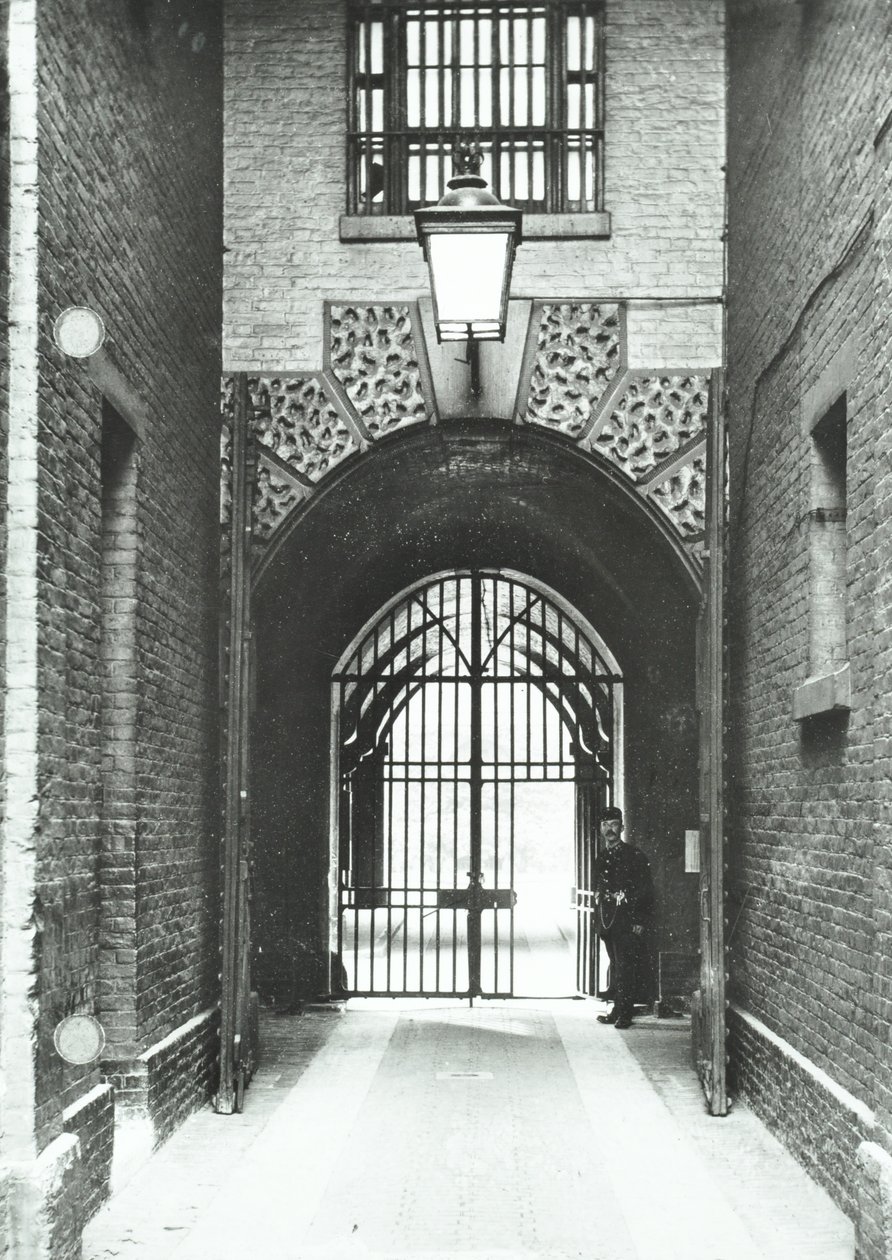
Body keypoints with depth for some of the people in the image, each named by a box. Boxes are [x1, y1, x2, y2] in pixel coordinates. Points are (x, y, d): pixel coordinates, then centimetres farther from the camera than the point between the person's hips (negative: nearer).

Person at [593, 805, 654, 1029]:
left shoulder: (635, 856, -4)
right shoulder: (602, 858, 16)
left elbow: (646, 891, -7)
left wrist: (641, 922, -13)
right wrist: (599, 920, 13)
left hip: (628, 921, -6)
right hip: (608, 921, 6)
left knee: (625, 967, -8)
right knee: (616, 966, 10)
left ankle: (624, 1014, -6)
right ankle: (618, 1011, 15)